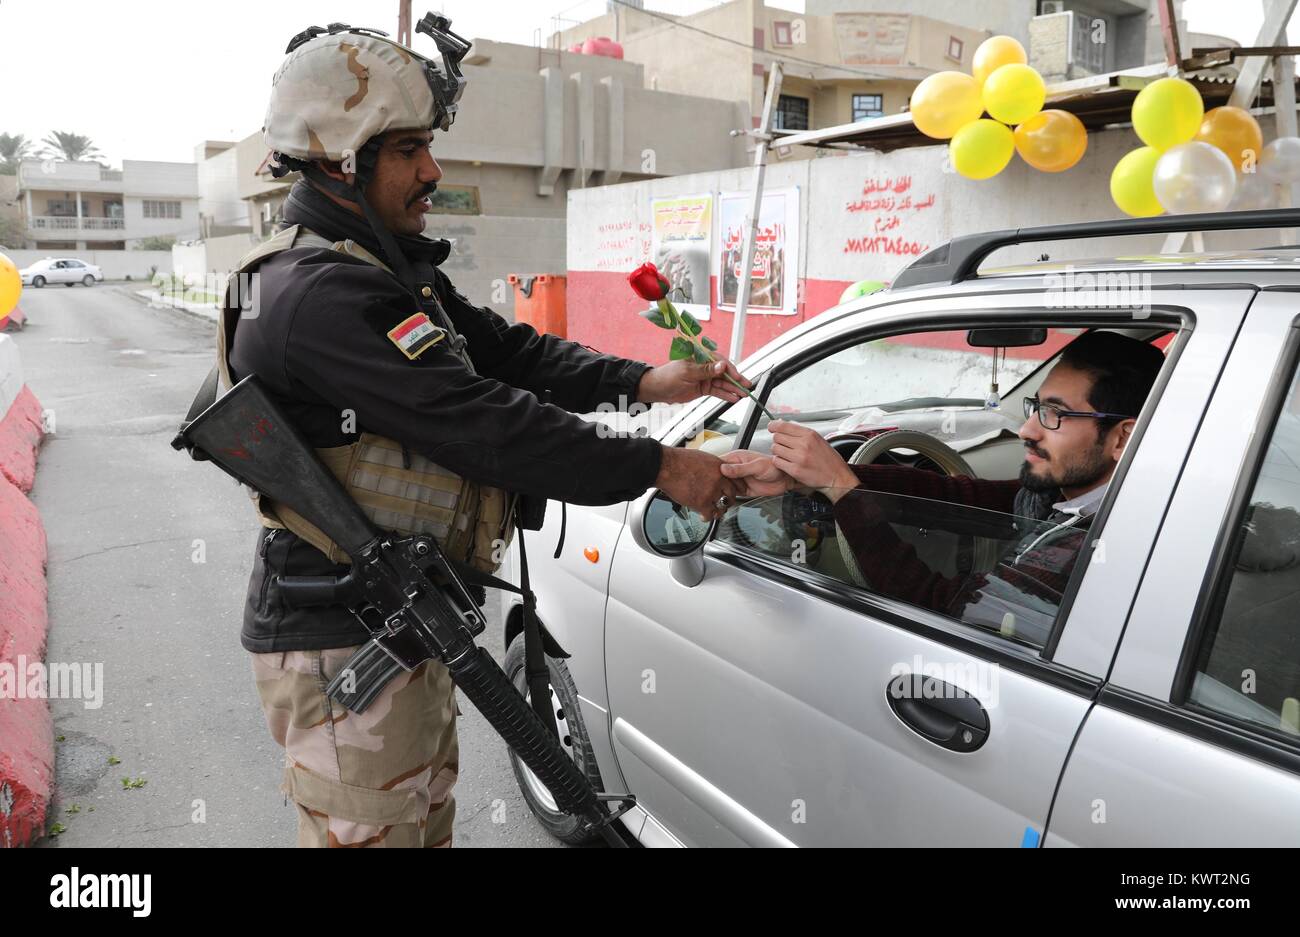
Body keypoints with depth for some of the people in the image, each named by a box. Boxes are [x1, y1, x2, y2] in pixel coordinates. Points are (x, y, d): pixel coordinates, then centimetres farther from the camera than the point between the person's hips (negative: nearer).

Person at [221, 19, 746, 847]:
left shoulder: (390, 268, 10)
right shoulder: (318, 295, -25)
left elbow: (503, 348, 7)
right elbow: (483, 424, -29)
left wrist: (641, 382, -6)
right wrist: (657, 467, -24)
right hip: (340, 646, -10)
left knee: (427, 822, 23)